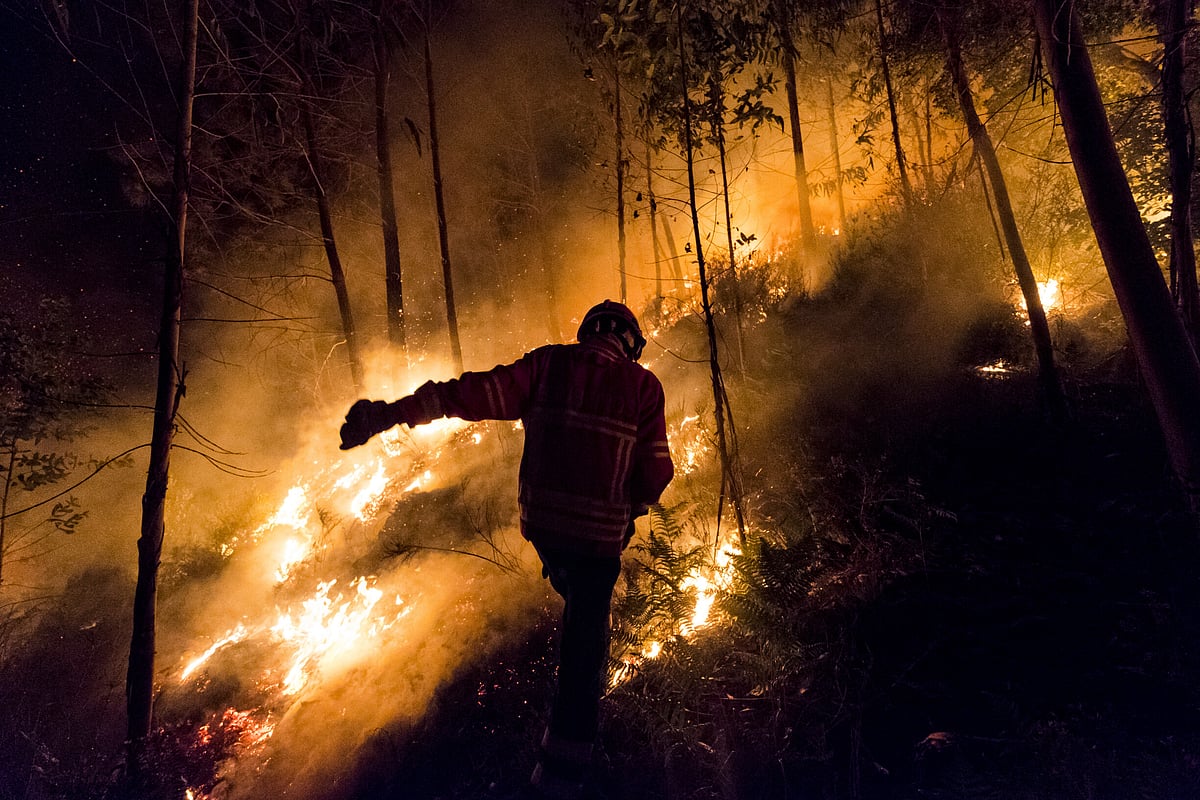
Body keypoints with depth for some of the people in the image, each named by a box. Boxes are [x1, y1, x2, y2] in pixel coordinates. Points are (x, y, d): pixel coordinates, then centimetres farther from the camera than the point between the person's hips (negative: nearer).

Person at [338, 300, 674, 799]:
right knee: (584, 643, 7)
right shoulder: (643, 384, -5)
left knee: (578, 602, 33)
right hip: (599, 532, -3)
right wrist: (634, 505, 15)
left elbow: (477, 393, -13)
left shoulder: (547, 364, -1)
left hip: (540, 520, 4)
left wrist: (393, 412, -14)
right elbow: (655, 475, -6)